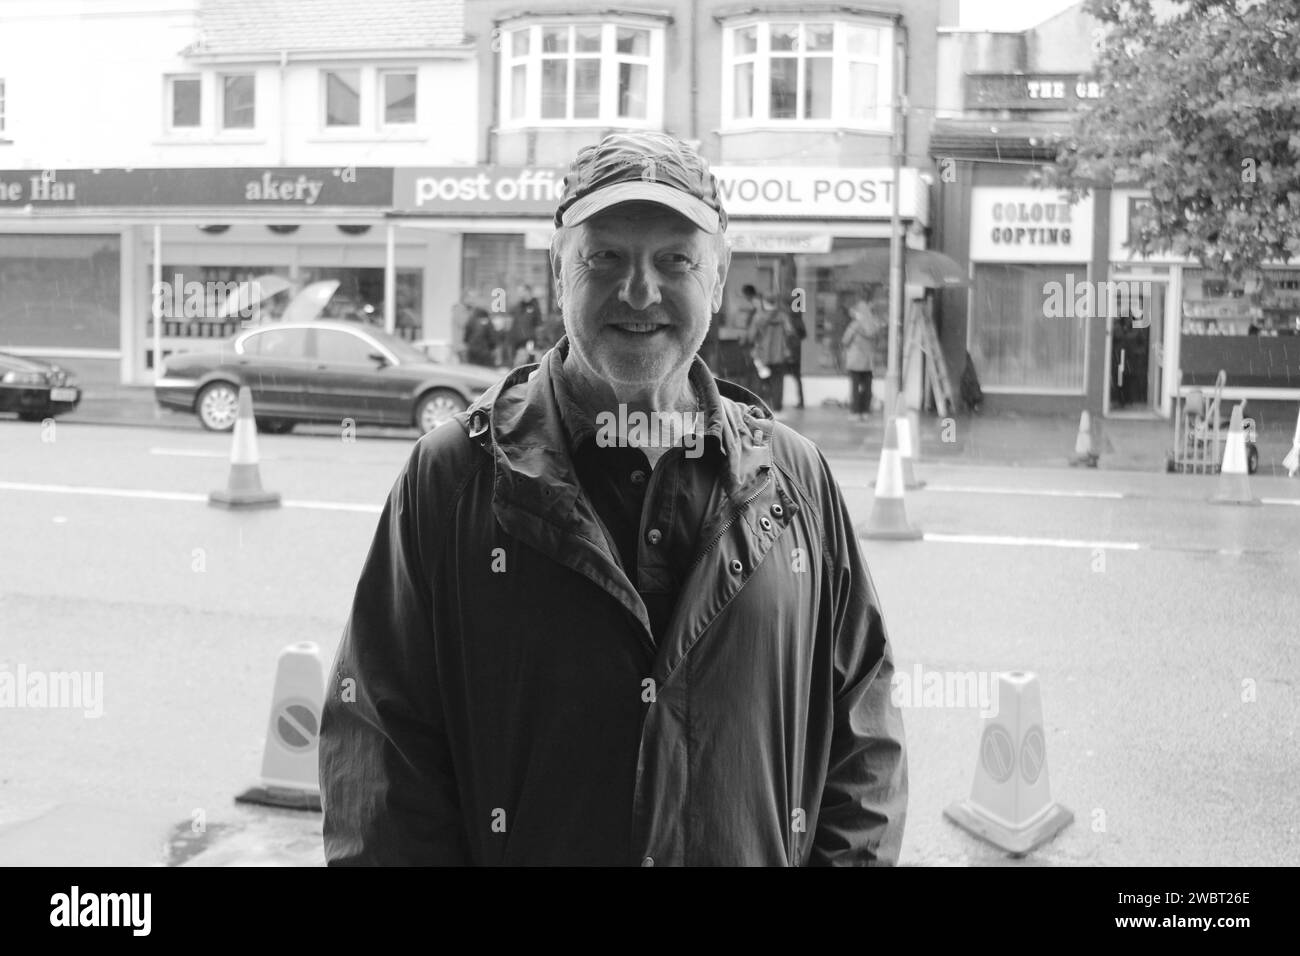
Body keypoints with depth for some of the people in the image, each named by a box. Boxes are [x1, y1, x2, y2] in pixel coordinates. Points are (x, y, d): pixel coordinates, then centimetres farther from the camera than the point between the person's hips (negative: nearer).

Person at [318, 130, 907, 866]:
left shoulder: (796, 479, -1)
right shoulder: (455, 474, -8)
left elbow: (863, 726, 4)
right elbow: (378, 746, -9)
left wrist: (850, 853, -7)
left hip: (762, 849, 2)